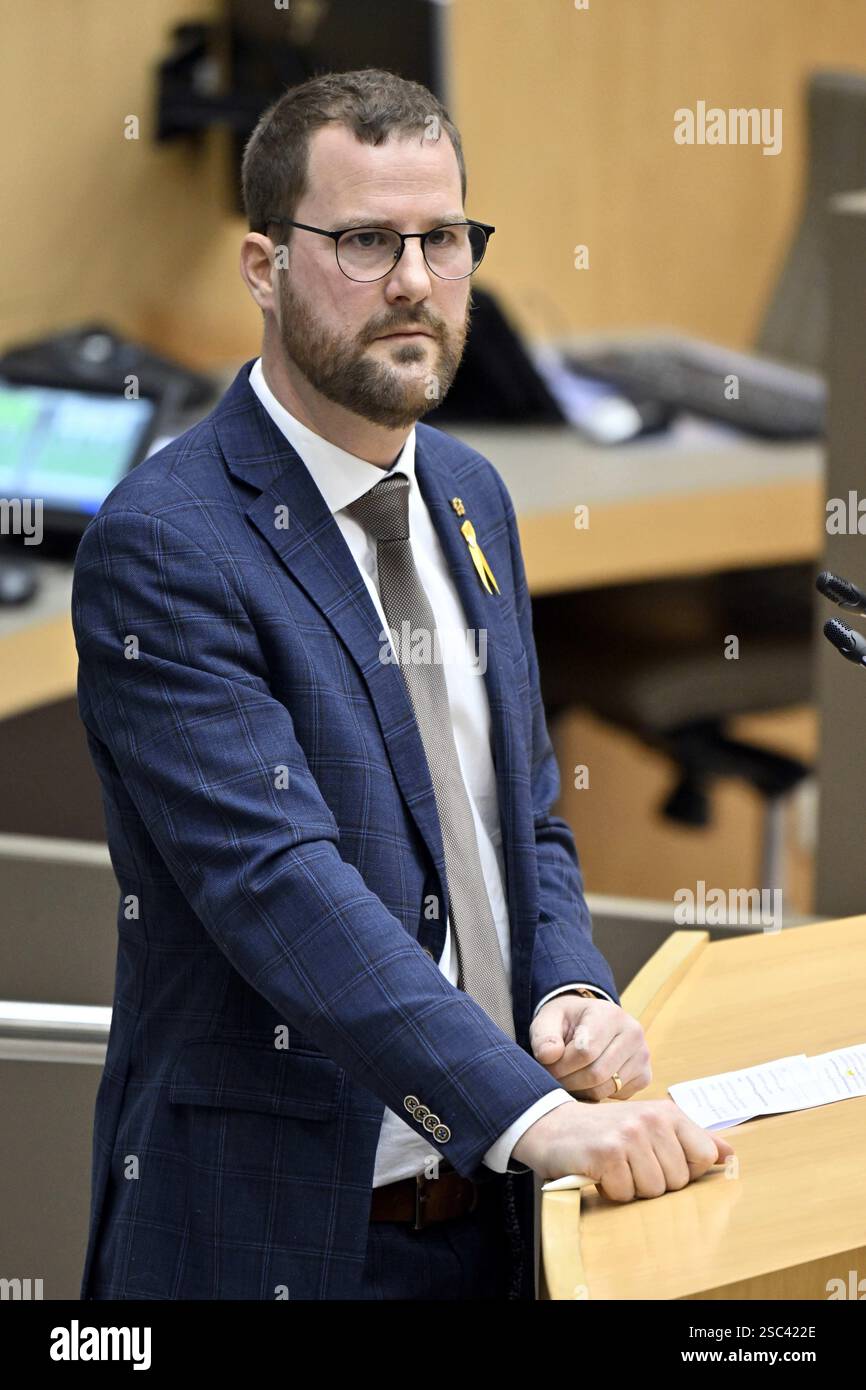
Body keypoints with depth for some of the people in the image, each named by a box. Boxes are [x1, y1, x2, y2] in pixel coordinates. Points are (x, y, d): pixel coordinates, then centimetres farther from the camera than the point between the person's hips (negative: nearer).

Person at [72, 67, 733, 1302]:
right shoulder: (163, 550, -16)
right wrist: (534, 1113, -35)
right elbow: (280, 885, -26)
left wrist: (571, 990, -4)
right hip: (279, 1235, -7)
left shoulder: (470, 497, 9)